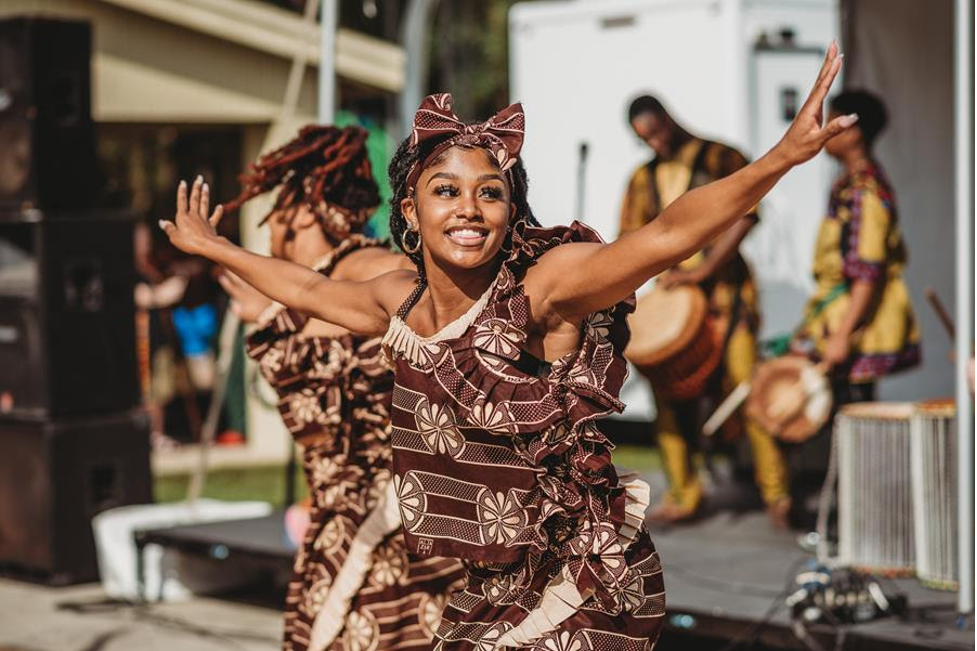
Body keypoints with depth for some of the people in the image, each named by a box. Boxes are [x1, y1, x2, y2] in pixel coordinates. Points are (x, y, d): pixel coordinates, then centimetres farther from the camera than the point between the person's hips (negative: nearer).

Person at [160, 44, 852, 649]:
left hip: (587, 591, -6)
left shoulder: (542, 289, -16)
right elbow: (310, 288, 24)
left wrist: (780, 158, -45)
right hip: (483, 592, 6)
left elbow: (665, 235, -31)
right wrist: (213, 248, 38)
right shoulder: (401, 301, 3)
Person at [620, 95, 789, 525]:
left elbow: (745, 215, -9)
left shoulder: (718, 158, 0)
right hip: (672, 292, 5)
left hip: (725, 289, -5)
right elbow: (633, 239, 15)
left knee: (743, 384, -10)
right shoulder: (644, 179, 15)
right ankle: (683, 493, 10)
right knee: (670, 390, 1)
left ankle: (775, 493, -5)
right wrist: (666, 267, -5)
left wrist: (704, 268, -15)